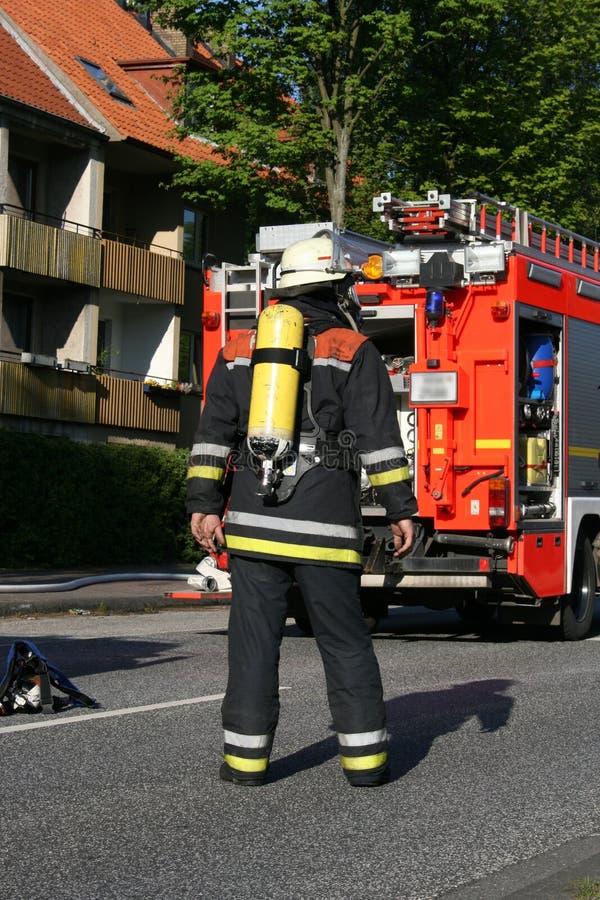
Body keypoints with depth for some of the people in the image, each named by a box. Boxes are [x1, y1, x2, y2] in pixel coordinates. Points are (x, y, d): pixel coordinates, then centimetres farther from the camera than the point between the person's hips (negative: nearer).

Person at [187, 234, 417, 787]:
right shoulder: (353, 352, 1)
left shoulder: (240, 349, 12)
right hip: (325, 526, -2)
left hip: (253, 522, 2)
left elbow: (213, 435, 6)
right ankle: (365, 756, 6)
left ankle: (247, 756, 4)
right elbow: (380, 440, -4)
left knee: (254, 639, 5)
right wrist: (401, 511, -2)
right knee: (345, 641, 5)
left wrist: (205, 505, 6)